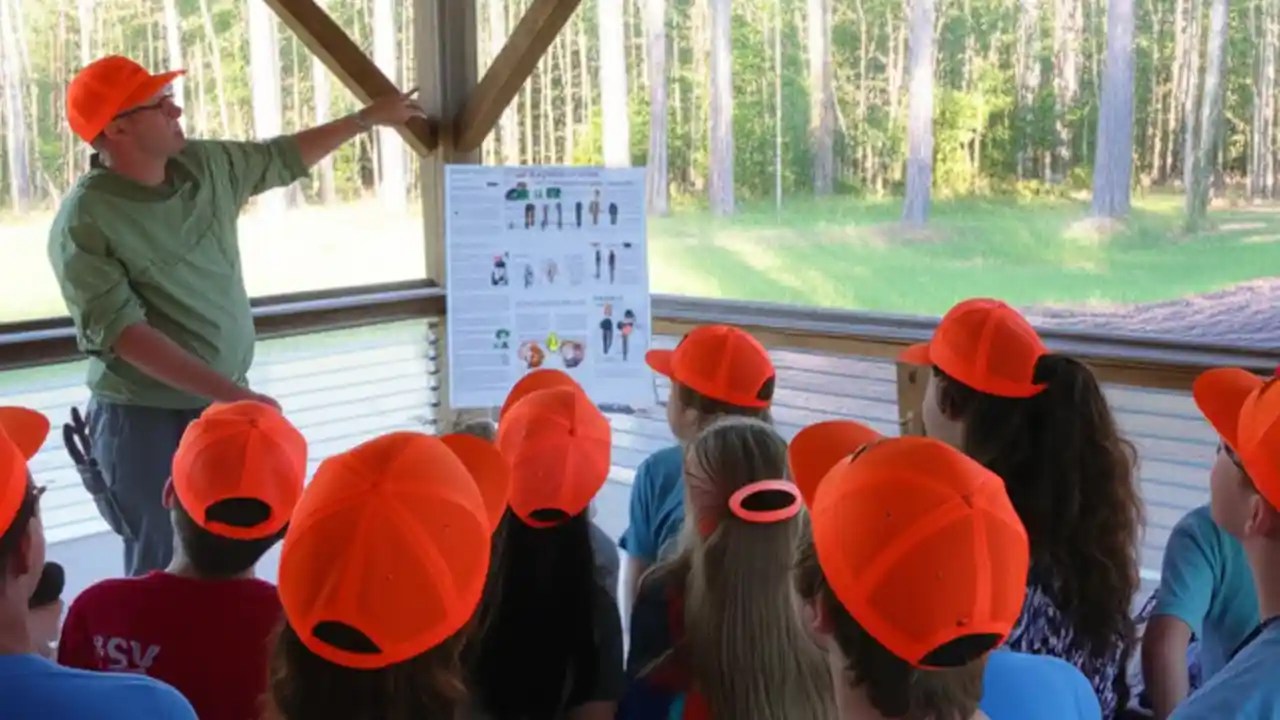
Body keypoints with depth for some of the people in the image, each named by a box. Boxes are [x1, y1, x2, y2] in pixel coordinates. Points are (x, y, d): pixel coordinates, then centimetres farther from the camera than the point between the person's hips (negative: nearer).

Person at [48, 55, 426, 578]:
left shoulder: (206, 166, 0)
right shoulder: (84, 222, -18)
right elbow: (124, 333, -25)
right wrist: (231, 393, -31)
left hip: (223, 406, 6)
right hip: (146, 419, -6)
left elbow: (283, 158, 19)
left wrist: (368, 118, 23)